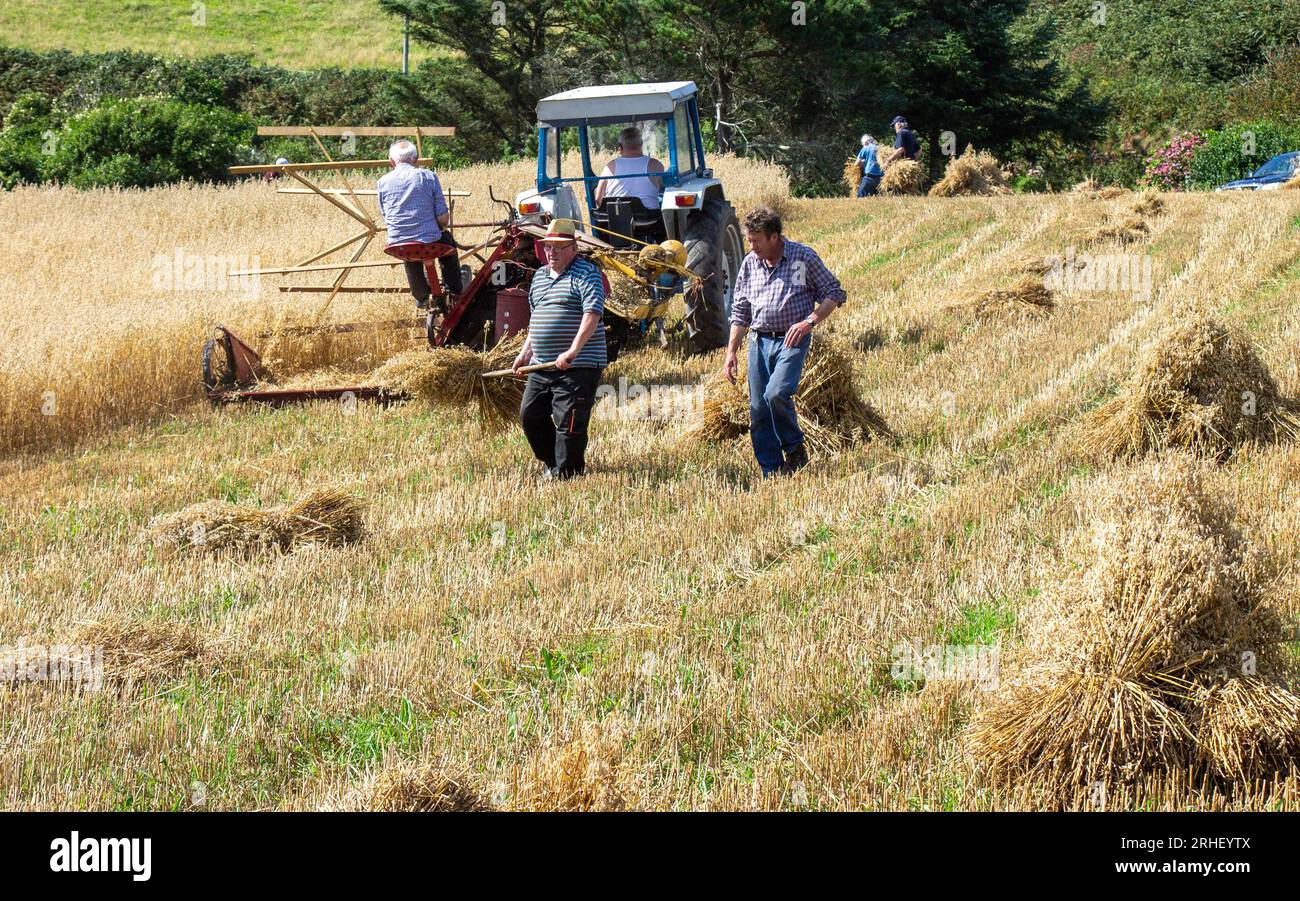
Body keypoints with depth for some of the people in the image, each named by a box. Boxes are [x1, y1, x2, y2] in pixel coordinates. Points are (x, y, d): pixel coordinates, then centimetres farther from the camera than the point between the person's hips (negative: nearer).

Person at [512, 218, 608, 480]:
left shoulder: (586, 273, -8)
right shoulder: (540, 276, 17)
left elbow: (592, 314, -21)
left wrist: (573, 351, -30)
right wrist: (526, 352, 19)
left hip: (577, 367, -8)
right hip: (542, 365, 8)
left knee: (568, 420, -7)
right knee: (529, 414, 10)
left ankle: (565, 470, 4)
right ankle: (553, 461, 27)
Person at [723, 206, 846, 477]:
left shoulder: (804, 257, -3)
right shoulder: (750, 263, 10)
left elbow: (834, 293, 0)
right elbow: (740, 311, 16)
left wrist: (809, 321, -15)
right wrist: (731, 352, 11)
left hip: (792, 341, -5)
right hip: (759, 341, 5)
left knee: (776, 393, -25)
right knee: (758, 410, 0)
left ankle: (795, 449, -3)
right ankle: (771, 473, 9)